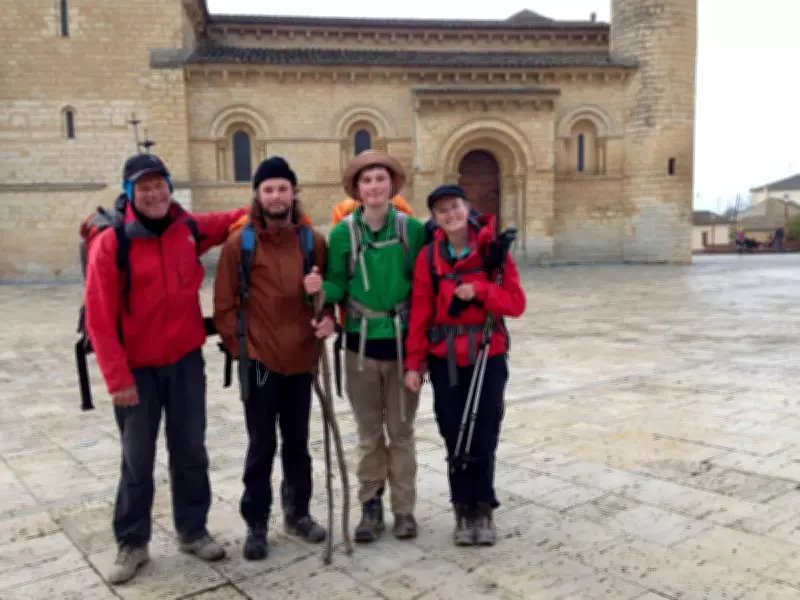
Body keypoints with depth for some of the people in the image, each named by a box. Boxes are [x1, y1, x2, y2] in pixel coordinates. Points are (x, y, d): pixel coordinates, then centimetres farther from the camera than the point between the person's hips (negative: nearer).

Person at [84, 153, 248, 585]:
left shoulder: (190, 229, -1)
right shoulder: (111, 243, -13)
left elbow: (230, 221, 20)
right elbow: (99, 318, -14)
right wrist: (117, 377, -16)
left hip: (186, 361, 4)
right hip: (138, 369, -3)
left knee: (191, 451, 13)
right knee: (137, 461, 8)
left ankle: (192, 530, 30)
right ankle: (132, 544, 25)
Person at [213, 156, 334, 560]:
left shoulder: (312, 240, 3)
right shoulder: (239, 243, -5)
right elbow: (224, 305, -3)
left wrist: (328, 317, -7)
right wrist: (239, 345, -8)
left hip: (301, 358, 3)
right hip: (258, 359, -3)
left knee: (297, 442, 16)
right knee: (261, 446, 5)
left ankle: (298, 513, 33)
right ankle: (256, 525, 19)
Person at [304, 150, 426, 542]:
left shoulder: (412, 229, -6)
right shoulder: (343, 233, -5)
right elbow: (339, 288, -3)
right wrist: (321, 288, -25)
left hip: (403, 341, 0)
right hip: (361, 342, 1)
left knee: (401, 429, 10)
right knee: (368, 432, 12)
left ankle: (404, 508, 22)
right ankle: (371, 506, 25)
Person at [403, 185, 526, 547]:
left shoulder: (493, 250, -4)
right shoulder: (428, 257, -2)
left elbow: (516, 303, -5)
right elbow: (419, 313, -2)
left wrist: (480, 291, -21)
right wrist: (414, 363, -4)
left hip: (488, 357, 0)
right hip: (445, 361, 1)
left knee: (484, 437, 5)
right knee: (455, 437, 7)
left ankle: (483, 509, 22)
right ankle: (464, 510, 22)